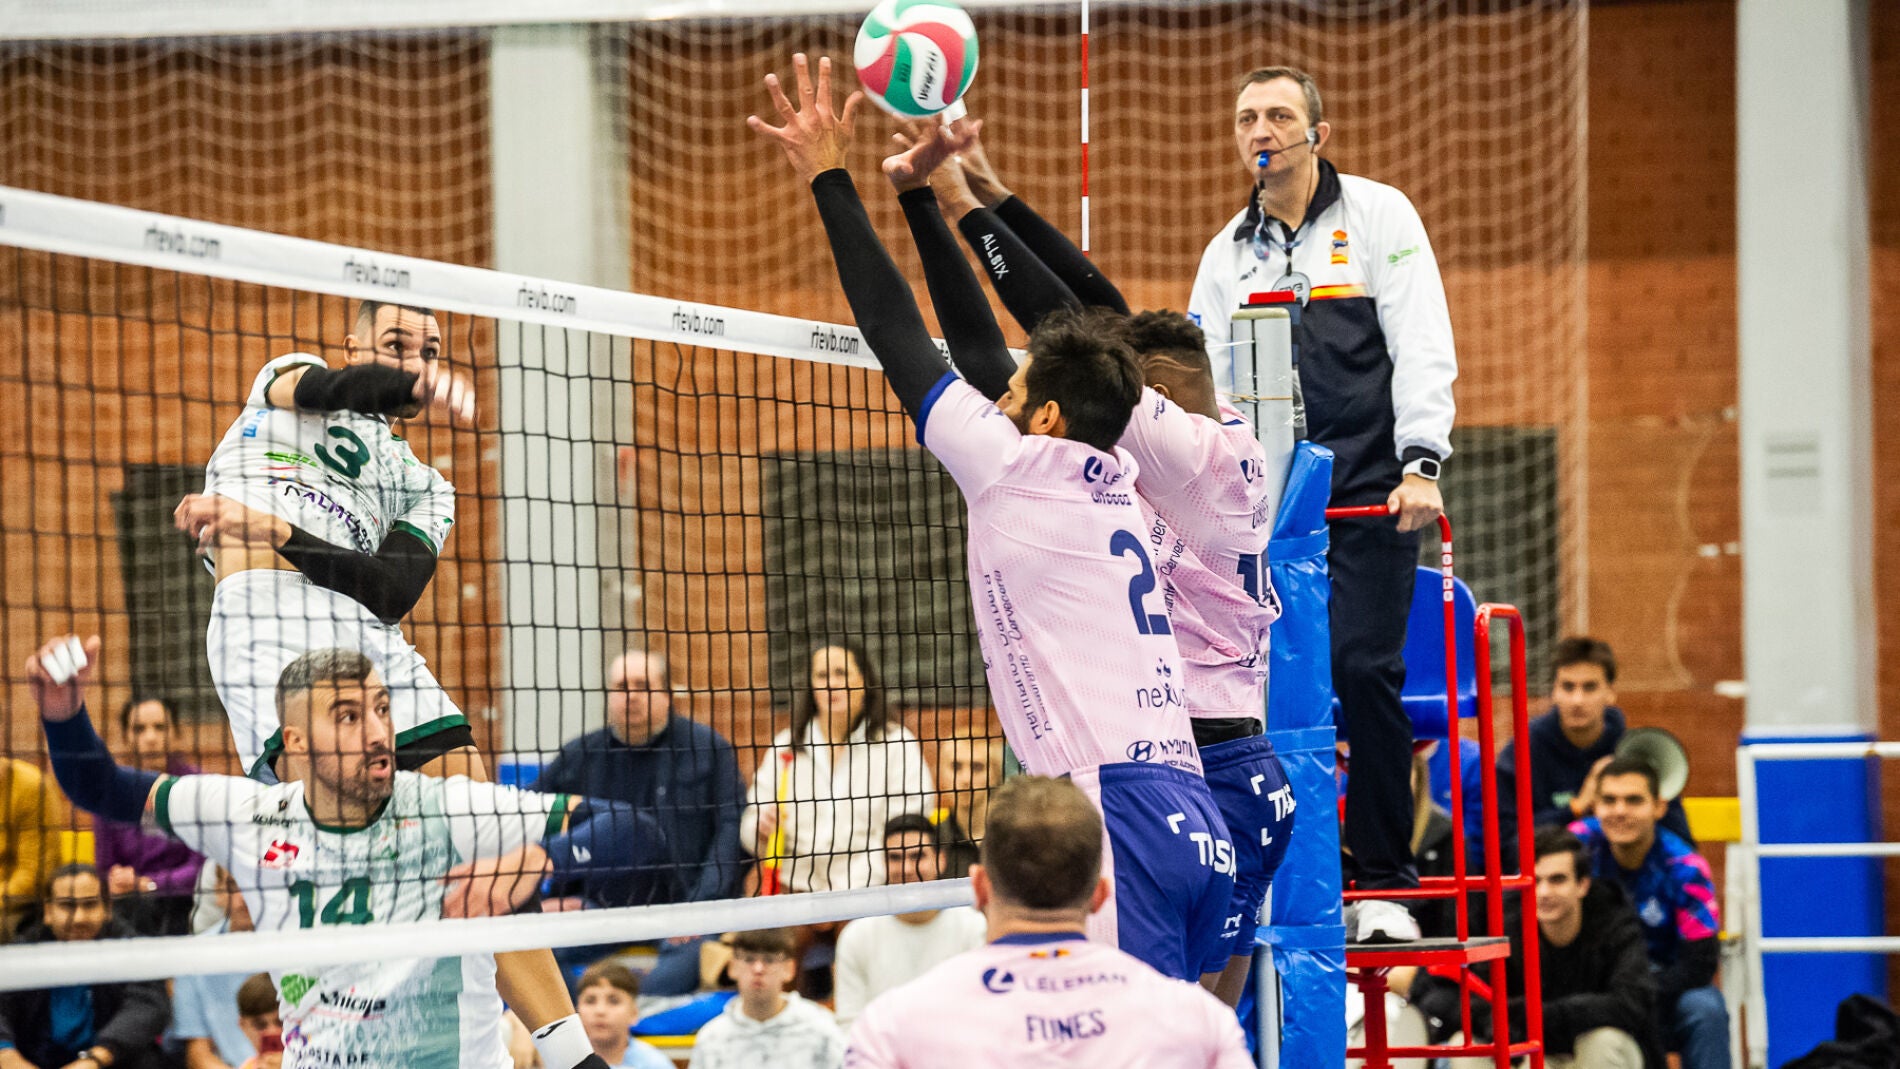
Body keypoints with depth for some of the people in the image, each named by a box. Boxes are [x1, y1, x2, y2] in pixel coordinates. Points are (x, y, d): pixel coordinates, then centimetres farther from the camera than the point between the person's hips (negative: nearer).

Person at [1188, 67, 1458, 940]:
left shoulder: (1378, 216, 3)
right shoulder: (1228, 254, 16)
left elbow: (1423, 346, -4)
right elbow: (1211, 383, 18)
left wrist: (1421, 465, -15)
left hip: (1370, 495, -4)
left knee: (1365, 671, -12)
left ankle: (1385, 886, -4)